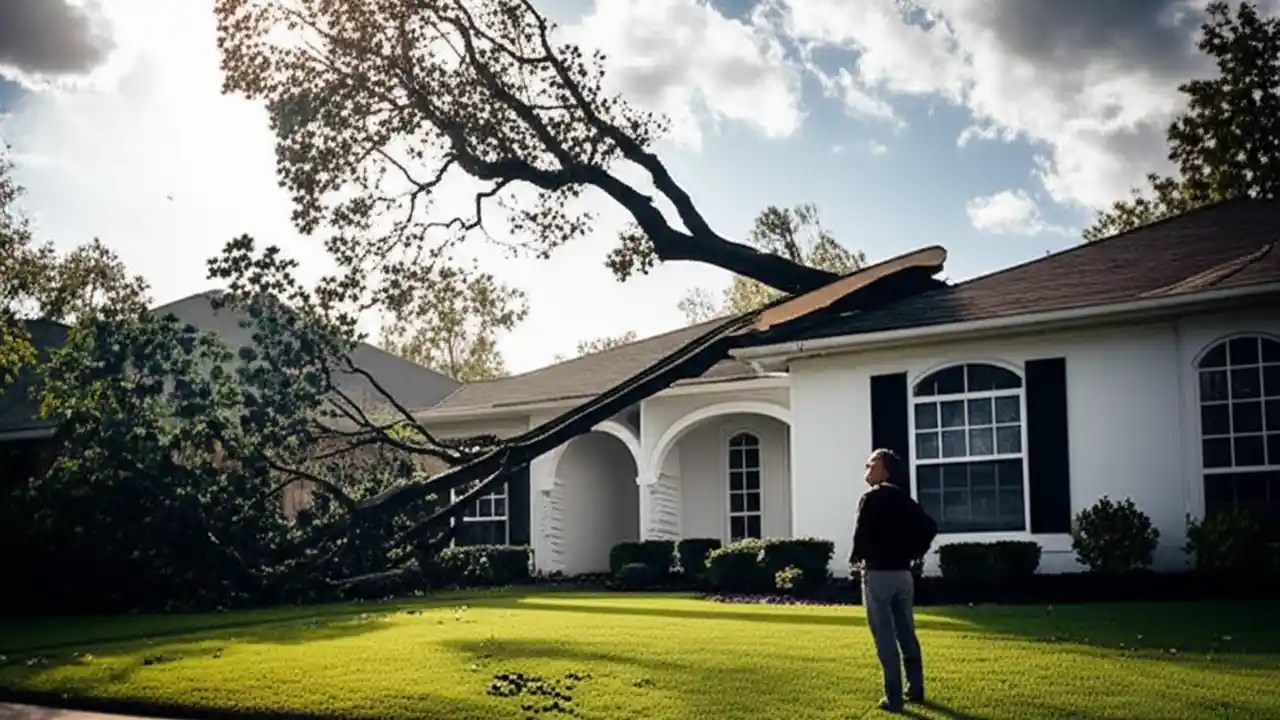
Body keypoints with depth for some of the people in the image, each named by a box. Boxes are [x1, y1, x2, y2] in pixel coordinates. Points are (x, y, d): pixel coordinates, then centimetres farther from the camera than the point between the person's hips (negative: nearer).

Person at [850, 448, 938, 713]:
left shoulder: (872, 498, -11)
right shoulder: (904, 500, 12)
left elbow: (862, 533, -20)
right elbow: (930, 527, 12)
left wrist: (857, 558, -3)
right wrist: (913, 553, 15)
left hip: (878, 574, -7)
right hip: (903, 573, 7)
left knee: (885, 638, -4)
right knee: (906, 634, 15)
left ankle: (894, 698, -3)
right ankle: (916, 689, 22)